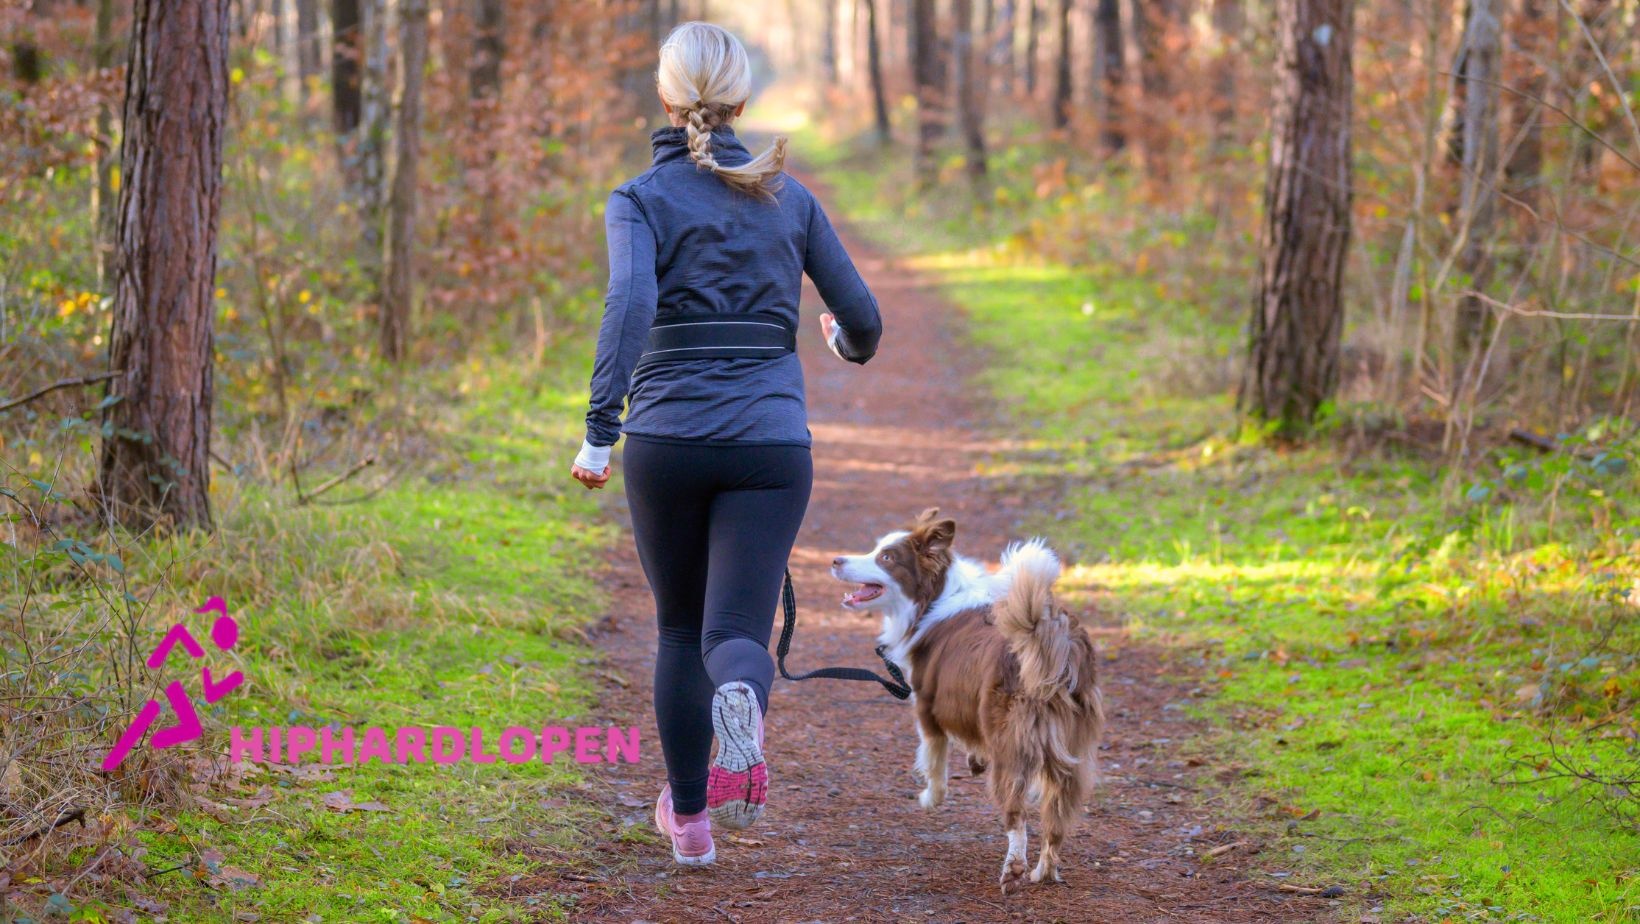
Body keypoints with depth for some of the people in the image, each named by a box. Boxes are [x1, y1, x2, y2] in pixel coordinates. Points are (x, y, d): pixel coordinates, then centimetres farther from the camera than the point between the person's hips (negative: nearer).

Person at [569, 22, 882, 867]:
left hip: (667, 442, 0)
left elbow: (630, 303, -20)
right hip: (769, 444, 0)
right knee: (735, 634, -4)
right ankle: (742, 701, -41)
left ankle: (688, 816, 26)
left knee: (681, 628, 20)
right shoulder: (789, 197, 7)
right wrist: (851, 345, 35)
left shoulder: (640, 200, -2)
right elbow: (861, 315, 10)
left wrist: (600, 433, -23)